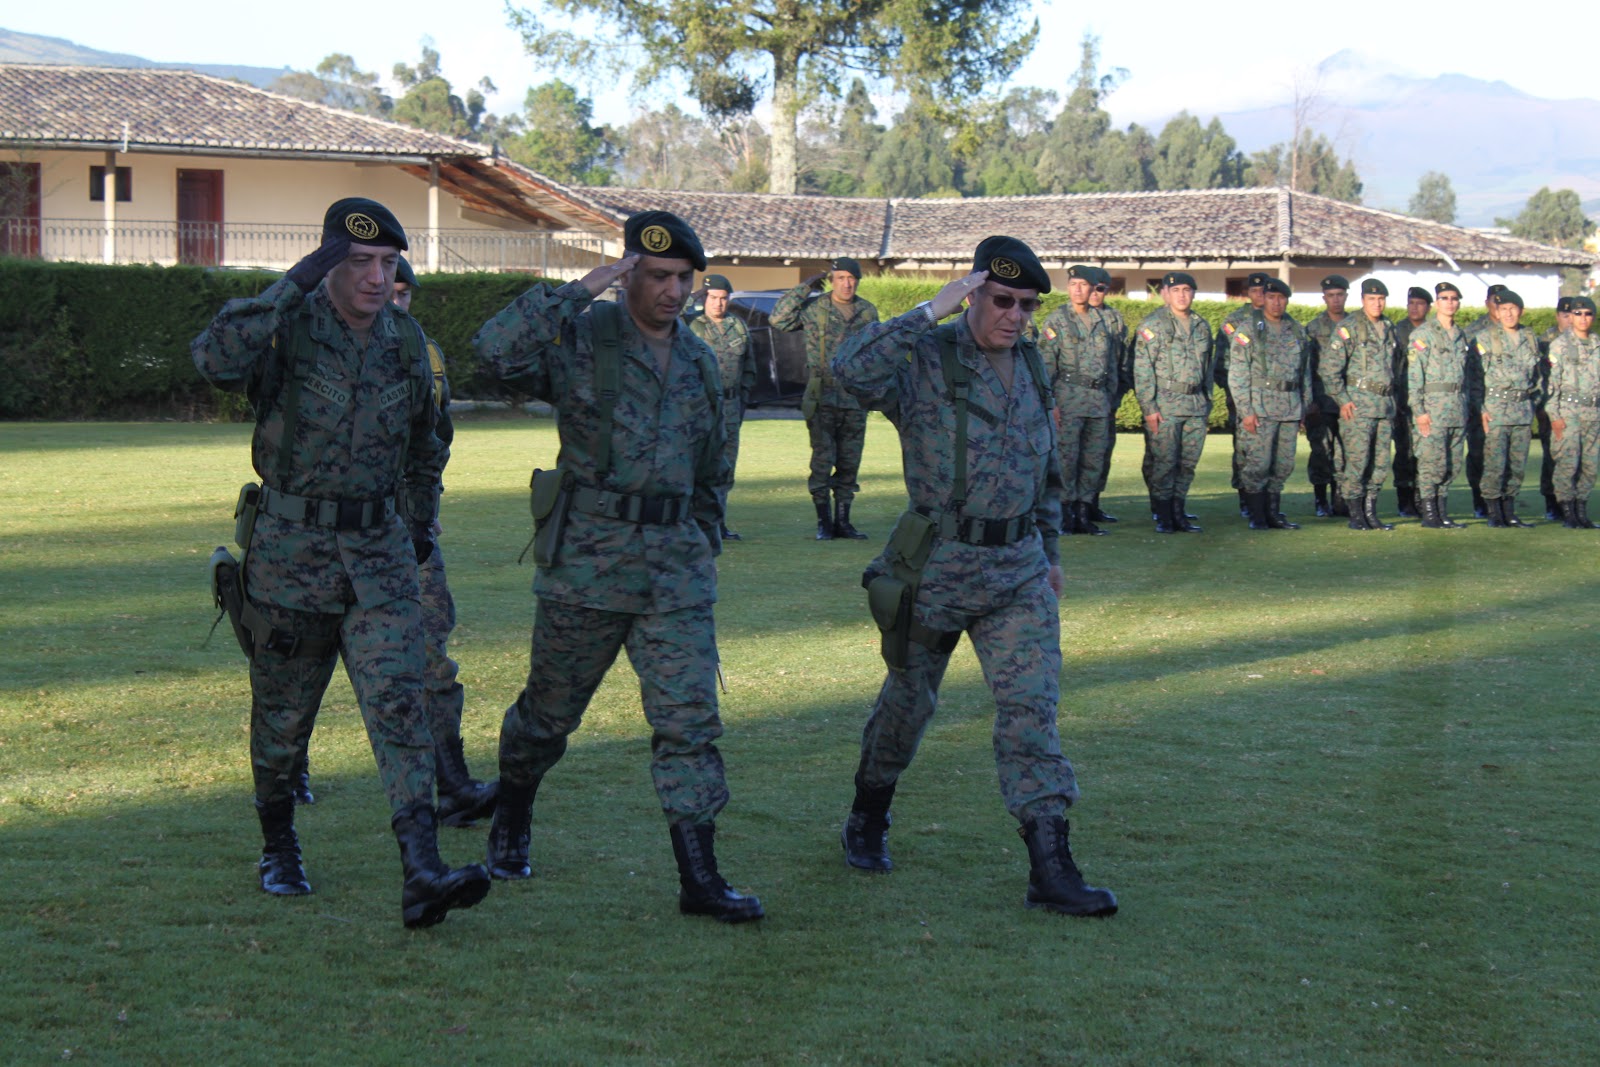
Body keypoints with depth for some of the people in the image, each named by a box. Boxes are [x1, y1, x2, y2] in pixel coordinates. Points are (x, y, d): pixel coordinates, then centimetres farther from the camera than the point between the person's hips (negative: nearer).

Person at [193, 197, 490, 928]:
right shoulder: (288, 327, -11)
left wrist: (421, 518, 26)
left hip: (379, 550, 3)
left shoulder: (404, 340, 5)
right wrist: (291, 286, -37)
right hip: (290, 546, -3)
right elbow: (215, 360, -35)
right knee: (282, 712, 11)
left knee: (399, 706, -11)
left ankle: (422, 875, -19)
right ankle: (278, 846, 35)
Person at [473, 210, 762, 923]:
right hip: (586, 562, -4)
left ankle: (699, 877, -3)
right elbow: (496, 348, -26)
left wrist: (705, 543, 16)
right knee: (551, 707, 12)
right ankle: (511, 821, 38)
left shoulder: (700, 364, 12)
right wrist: (580, 290, -26)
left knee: (689, 717, -4)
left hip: (675, 569, 4)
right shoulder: (581, 339, -6)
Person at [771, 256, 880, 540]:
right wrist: (803, 289, -11)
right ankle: (823, 521, 5)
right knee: (822, 461, -3)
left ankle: (842, 521, 14)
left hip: (856, 400, 3)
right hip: (822, 398, -3)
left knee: (849, 463, 7)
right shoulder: (814, 309, -1)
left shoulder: (868, 312, 9)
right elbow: (777, 319, -12)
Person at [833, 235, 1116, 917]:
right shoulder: (927, 360, -12)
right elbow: (852, 370, -34)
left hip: (1018, 571, 4)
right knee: (909, 700, 14)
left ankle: (1050, 870, -10)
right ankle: (867, 822, 38)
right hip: (937, 566, -4)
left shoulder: (1031, 366, 9)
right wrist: (932, 312, -31)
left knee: (1032, 707, -7)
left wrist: (1049, 548, 20)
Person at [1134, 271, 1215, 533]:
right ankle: (1163, 518, 0)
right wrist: (1149, 407, -13)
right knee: (1164, 462, -5)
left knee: (1188, 463, 7)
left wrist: (1207, 400, 17)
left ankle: (1179, 514, 15)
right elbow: (1142, 369, -8)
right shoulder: (1153, 325, -4)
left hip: (1196, 405, 6)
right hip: (1165, 405, -6)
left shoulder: (1202, 327, 15)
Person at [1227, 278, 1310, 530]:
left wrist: (1304, 407, 14)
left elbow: (1305, 372, 19)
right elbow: (1237, 374, -5)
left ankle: (1273, 514, 16)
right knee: (1258, 463, -7)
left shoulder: (1297, 332, 14)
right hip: (1261, 407, -5)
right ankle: (1256, 516, 0)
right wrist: (1246, 411, -12)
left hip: (1290, 408, 5)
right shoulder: (1248, 331, -2)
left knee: (1284, 465, 7)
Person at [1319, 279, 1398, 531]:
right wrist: (1342, 400, -12)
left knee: (1381, 463, 6)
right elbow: (1328, 367, -10)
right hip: (1358, 404, -6)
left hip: (1385, 405, 6)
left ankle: (1370, 513, 14)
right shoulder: (1348, 328, -7)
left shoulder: (1389, 330, 15)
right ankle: (1356, 515, 0)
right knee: (1357, 460, -7)